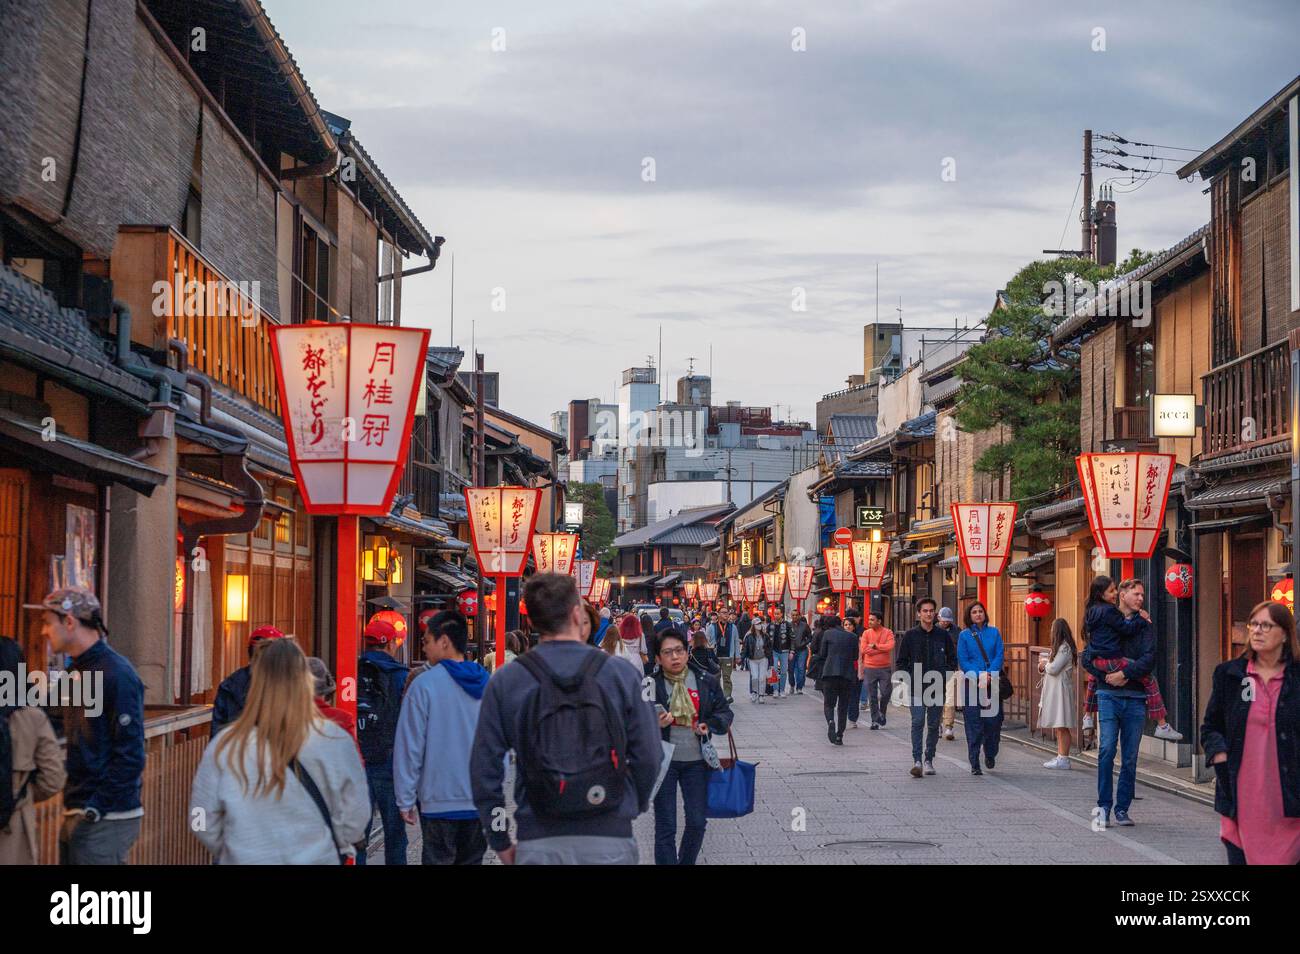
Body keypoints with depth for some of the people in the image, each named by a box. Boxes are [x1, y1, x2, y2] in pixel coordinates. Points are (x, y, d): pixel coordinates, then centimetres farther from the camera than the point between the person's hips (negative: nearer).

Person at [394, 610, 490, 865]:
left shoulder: (424, 684, -11)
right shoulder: (487, 685, 4)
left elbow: (409, 746, -9)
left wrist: (405, 799, -2)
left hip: (439, 800, -4)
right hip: (481, 801, 4)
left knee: (438, 859, 2)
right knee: (472, 860, 14)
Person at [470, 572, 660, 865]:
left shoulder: (504, 682, 1)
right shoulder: (623, 675, -1)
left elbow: (484, 766, 2)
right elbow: (649, 756, 1)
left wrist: (500, 841, 11)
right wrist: (634, 805, 19)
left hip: (538, 843, 1)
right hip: (610, 839, 0)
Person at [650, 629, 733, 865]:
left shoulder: (707, 681, -1)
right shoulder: (652, 683, -9)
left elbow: (724, 712, 9)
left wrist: (710, 725, -11)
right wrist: (655, 725, -24)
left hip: (696, 761, 3)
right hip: (664, 762, -3)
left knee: (697, 823, 10)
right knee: (665, 826, 0)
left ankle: (687, 862, 32)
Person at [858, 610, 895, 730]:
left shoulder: (888, 632, 0)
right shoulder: (866, 633, 3)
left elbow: (890, 646, -17)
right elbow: (863, 649, -10)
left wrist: (874, 646, -13)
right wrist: (882, 649, -10)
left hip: (885, 668, -1)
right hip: (870, 668, 1)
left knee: (885, 693, -1)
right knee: (872, 696, 2)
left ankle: (882, 713, 25)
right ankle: (875, 720, 10)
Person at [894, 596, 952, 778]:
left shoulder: (943, 636, 6)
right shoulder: (910, 636, 2)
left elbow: (952, 661, 12)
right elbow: (900, 662, 7)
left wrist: (945, 677, -3)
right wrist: (908, 680, -7)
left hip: (937, 688, 2)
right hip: (916, 688, -2)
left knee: (933, 725, 7)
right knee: (918, 722, -13)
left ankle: (929, 760, 18)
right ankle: (917, 761, -16)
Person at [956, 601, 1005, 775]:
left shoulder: (994, 633, 9)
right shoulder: (964, 635, 4)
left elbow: (999, 656, 3)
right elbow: (962, 661, -1)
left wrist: (990, 675, -12)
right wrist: (980, 676, -13)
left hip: (992, 682, 1)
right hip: (972, 682, -1)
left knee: (993, 720, 1)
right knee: (973, 724, -3)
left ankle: (990, 754, 26)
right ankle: (975, 764, 0)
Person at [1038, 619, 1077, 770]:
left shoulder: (1064, 648, -13)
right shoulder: (1059, 647, 19)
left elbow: (1054, 669, -19)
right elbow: (1049, 669, 23)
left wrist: (1045, 662, 1)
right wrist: (1043, 666, 2)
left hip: (1061, 690, -10)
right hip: (1053, 690, 10)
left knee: (1062, 727, -9)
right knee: (1059, 728, 11)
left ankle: (1064, 759, -9)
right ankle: (1060, 756, 14)